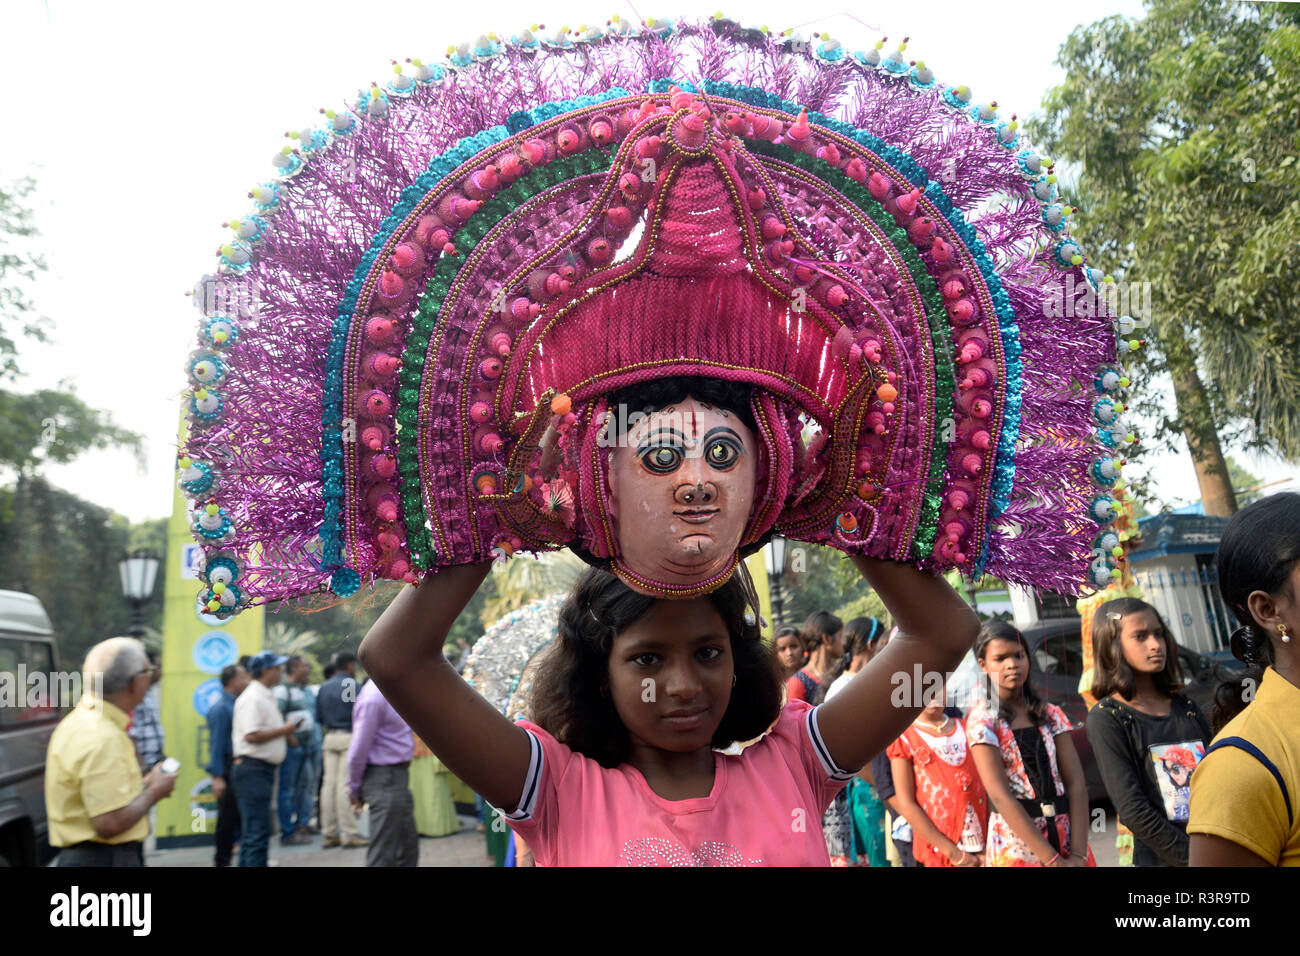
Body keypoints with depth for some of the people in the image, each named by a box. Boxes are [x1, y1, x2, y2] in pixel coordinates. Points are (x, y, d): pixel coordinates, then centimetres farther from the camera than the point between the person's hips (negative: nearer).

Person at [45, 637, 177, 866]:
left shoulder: (82, 720, 10)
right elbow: (110, 824, -25)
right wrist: (153, 792, -12)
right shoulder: (102, 740, -22)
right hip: (104, 858, -10)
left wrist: (143, 785, 13)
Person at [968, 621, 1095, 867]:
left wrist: (1078, 854, -14)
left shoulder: (1050, 714, 4)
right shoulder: (982, 720, -10)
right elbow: (1000, 796, -17)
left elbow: (1076, 782, -4)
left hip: (1066, 837, 4)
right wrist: (1053, 860, -20)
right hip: (1016, 847, -4)